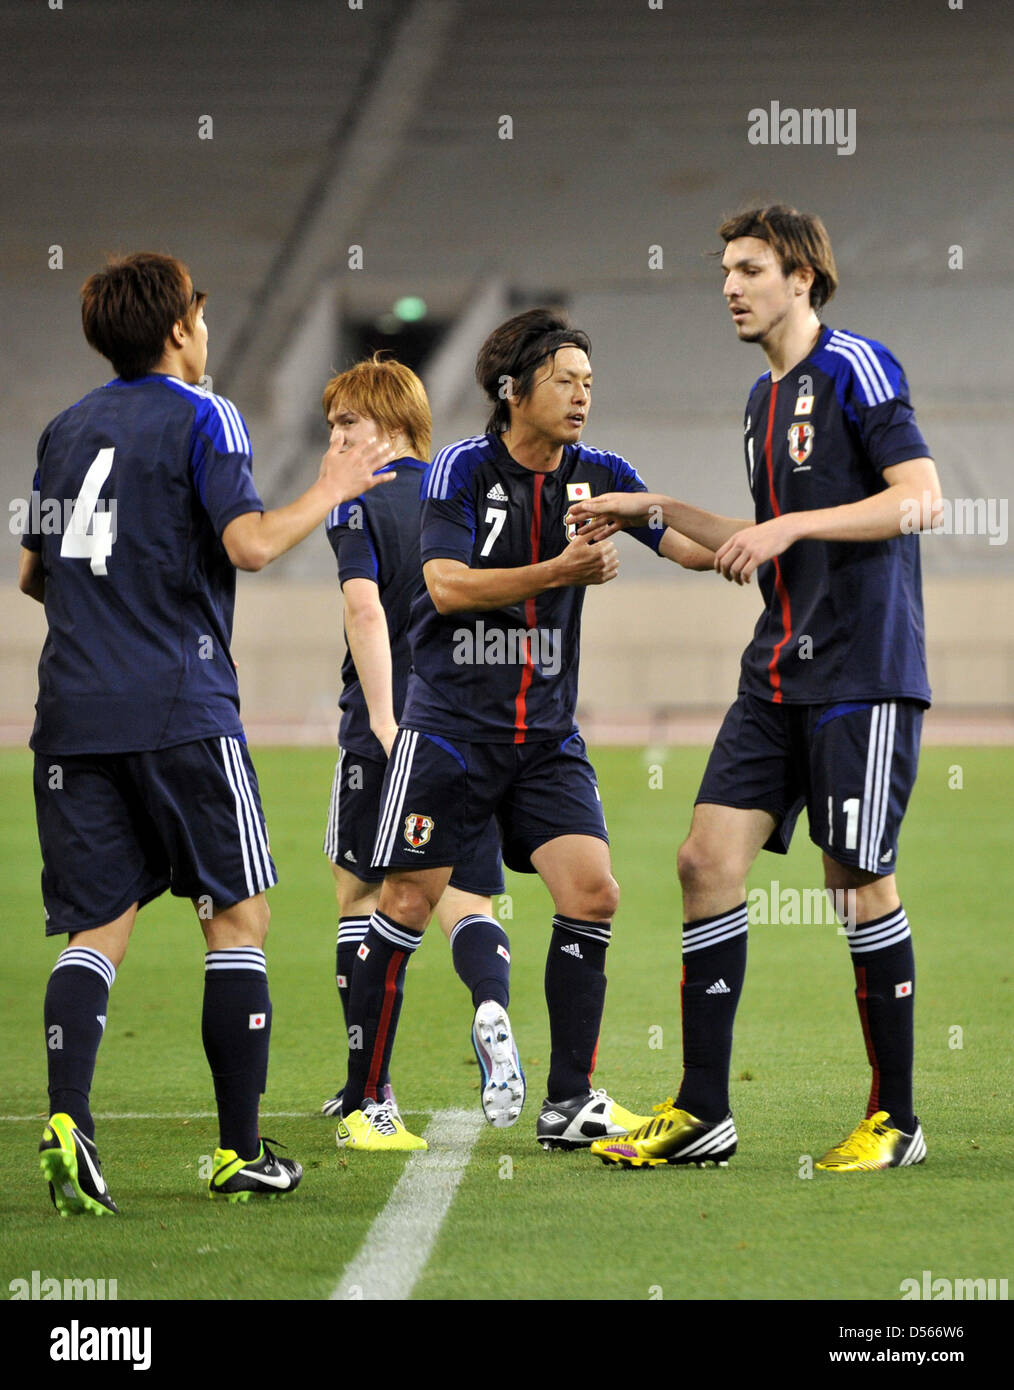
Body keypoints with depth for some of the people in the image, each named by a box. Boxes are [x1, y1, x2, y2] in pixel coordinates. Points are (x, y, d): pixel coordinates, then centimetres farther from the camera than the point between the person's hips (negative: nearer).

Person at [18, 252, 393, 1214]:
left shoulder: (66, 429, 16)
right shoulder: (200, 418, -2)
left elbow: (32, 574, 23)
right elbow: (249, 543, -15)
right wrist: (331, 490, 0)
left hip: (73, 709, 5)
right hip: (179, 708, -5)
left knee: (96, 928, 3)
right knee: (238, 917, 6)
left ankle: (66, 1119, -20)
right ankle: (240, 1154, 5)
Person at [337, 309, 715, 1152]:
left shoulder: (597, 475, 5)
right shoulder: (463, 469, -7)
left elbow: (689, 544, 1)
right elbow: (447, 586, -17)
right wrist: (560, 572, -23)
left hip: (549, 735, 4)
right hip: (450, 725, -4)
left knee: (592, 894, -8)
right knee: (408, 904, -4)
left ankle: (569, 1102, 1)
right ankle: (363, 1101, 8)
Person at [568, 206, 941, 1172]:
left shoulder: (856, 368, -7)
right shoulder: (764, 398, 18)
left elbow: (919, 500, -17)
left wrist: (788, 524, -20)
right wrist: (657, 512, 24)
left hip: (862, 674, -8)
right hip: (778, 680, 8)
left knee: (859, 878, -4)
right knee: (709, 859, 0)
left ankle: (895, 1120, 7)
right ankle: (702, 1112, 4)